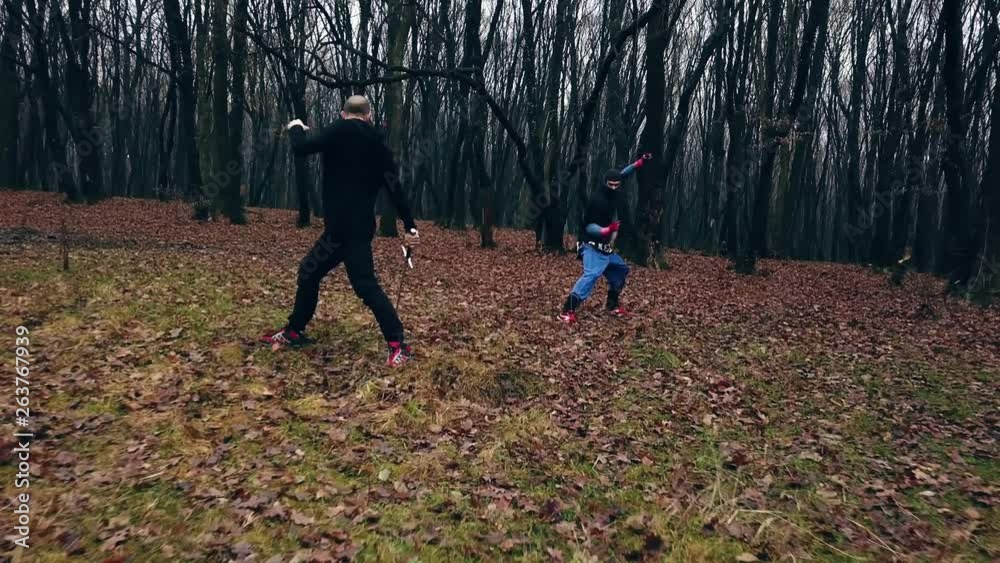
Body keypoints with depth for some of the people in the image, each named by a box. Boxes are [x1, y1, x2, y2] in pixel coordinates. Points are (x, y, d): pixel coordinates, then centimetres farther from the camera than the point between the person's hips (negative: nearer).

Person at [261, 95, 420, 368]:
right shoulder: (377, 144, 12)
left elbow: (301, 148, -13)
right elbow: (395, 187, 10)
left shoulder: (341, 130, -7)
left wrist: (296, 128, 9)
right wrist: (409, 225, 12)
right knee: (309, 271, 18)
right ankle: (294, 332, 29)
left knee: (365, 285, -9)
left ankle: (398, 345, -8)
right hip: (353, 226, 8)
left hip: (347, 226, -8)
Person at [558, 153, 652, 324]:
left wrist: (640, 162, 21)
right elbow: (588, 226, -22)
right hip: (593, 247, -10)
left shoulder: (610, 194, 6)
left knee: (622, 269, 22)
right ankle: (567, 311, -36)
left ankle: (612, 304, 33)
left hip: (605, 248, 10)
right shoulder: (598, 199, -20)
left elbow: (622, 174, 24)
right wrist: (607, 231, -38)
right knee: (592, 274, -29)